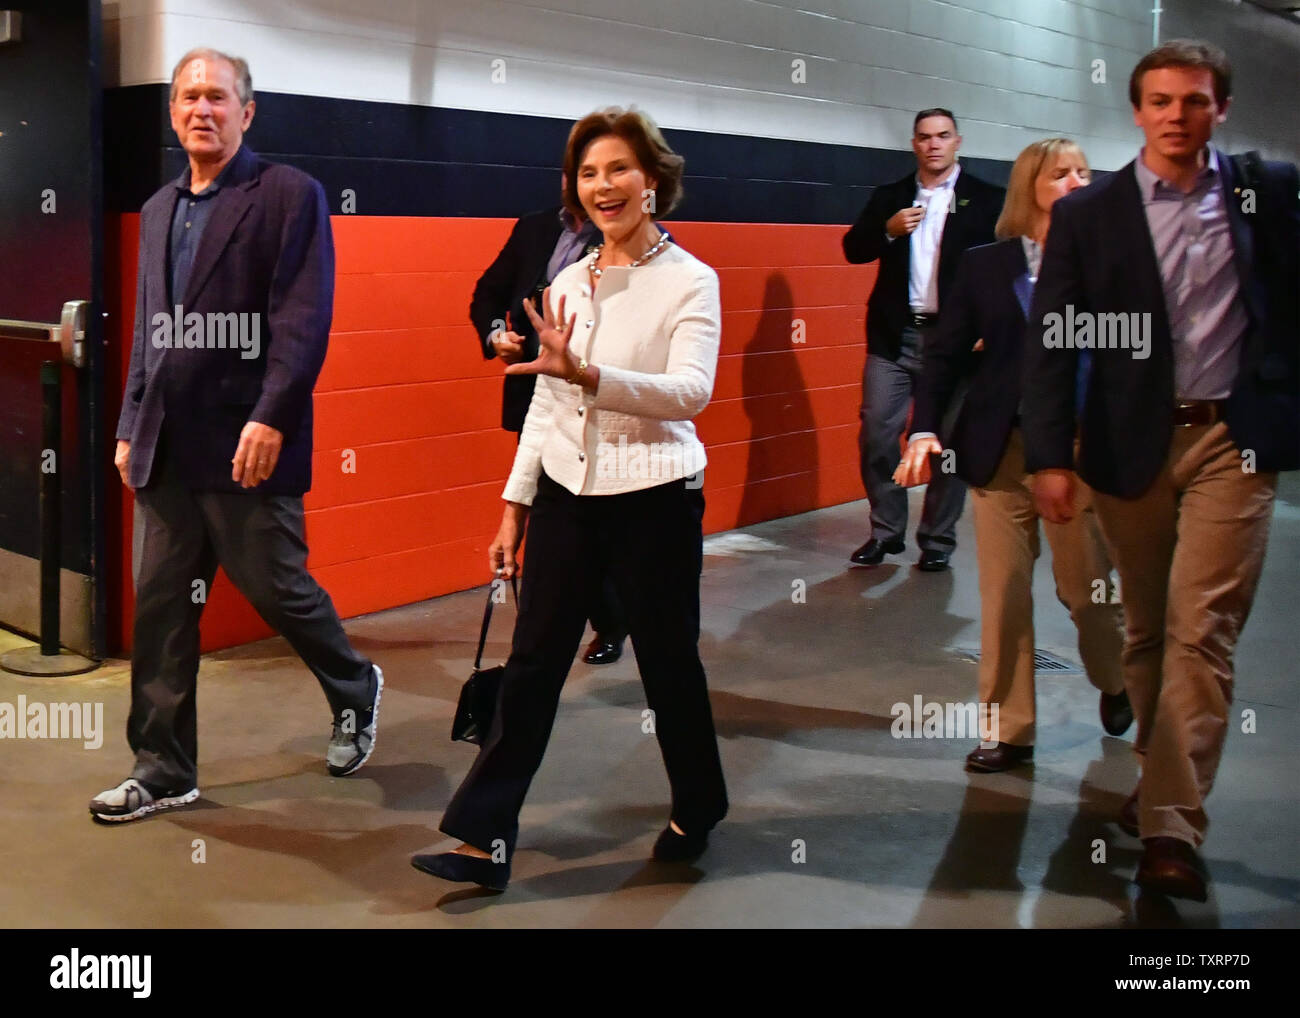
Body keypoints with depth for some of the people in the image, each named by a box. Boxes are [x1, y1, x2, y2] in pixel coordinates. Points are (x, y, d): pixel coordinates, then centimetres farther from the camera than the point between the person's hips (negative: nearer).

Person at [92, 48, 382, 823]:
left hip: (245, 443, -6)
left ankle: (355, 690, 31)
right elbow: (147, 331, 20)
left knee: (277, 589, 3)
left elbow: (305, 320, -13)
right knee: (160, 608, 6)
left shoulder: (289, 194, -4)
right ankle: (165, 771, 16)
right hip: (167, 447, 6)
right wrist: (131, 427, 15)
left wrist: (271, 417, -22)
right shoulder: (160, 210, 17)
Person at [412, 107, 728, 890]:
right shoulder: (569, 283, 8)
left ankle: (697, 811, 32)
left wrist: (587, 373, -34)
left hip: (655, 498, -4)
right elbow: (545, 403, 13)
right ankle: (484, 838, 7)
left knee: (668, 663, 9)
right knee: (531, 664, 3)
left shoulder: (690, 282, -7)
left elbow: (692, 390, -21)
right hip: (567, 495, 5)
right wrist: (515, 507, 12)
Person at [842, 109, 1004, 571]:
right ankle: (886, 530, 14)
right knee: (876, 434, -1)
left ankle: (938, 539, 15)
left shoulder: (985, 199, 2)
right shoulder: (888, 198, 12)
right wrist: (888, 230, -12)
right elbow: (853, 249, 7)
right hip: (894, 334, 2)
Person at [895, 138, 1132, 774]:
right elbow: (946, 354, 3)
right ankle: (1009, 730, 18)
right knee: (1003, 595, 5)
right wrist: (924, 430, -8)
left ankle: (1116, 683, 39)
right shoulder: (984, 266, 5)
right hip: (1001, 451, 1)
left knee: (1085, 589, 8)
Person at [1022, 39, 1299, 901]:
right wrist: (1050, 456, -9)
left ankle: (1171, 827, -7)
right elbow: (1052, 341, -1)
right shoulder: (1088, 213, 3)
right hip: (1131, 443, 2)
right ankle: (1165, 780, 30)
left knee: (1200, 630, -8)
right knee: (1146, 630, 12)